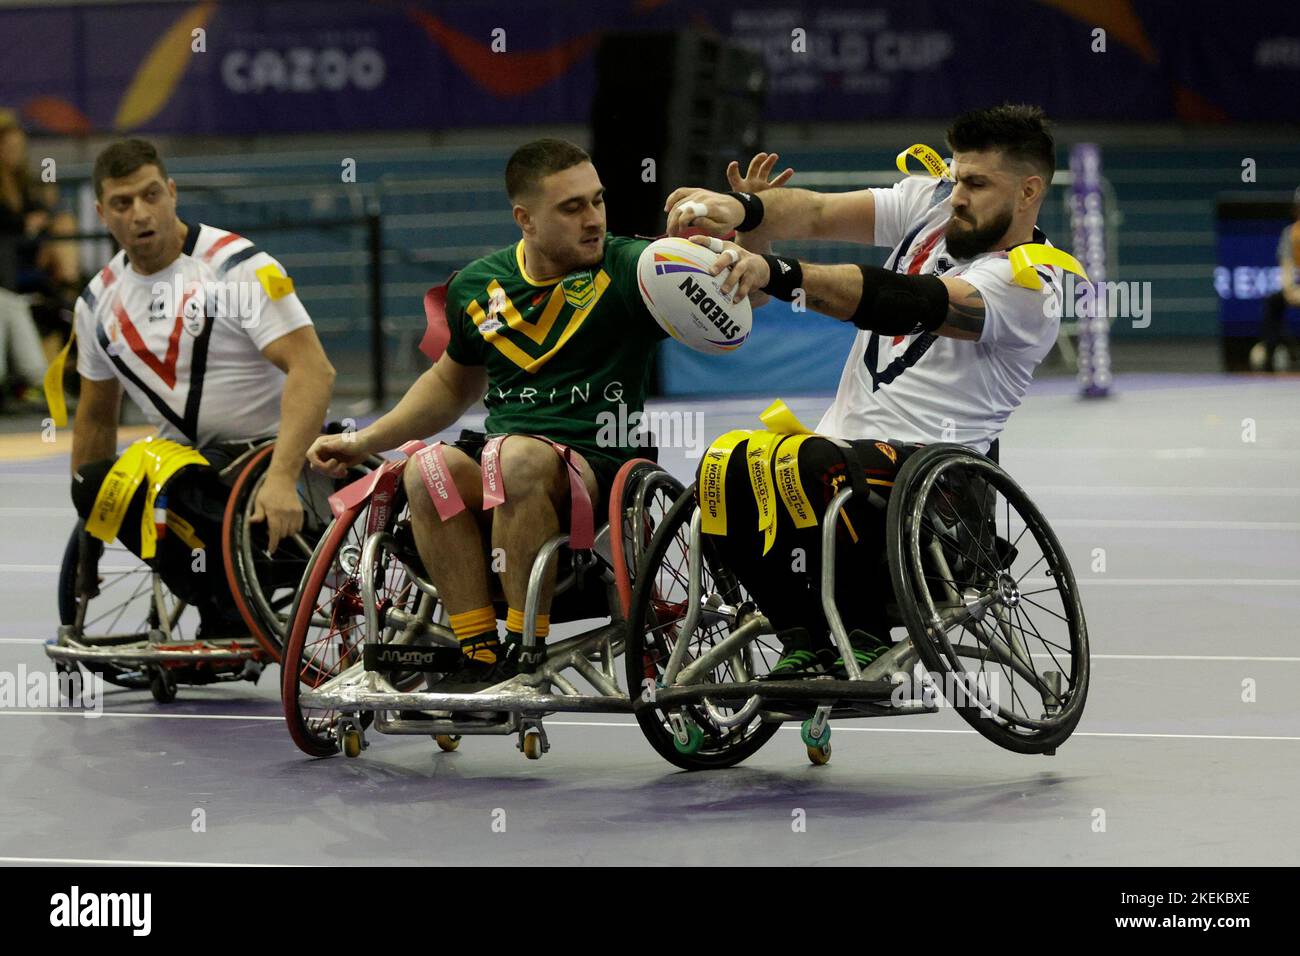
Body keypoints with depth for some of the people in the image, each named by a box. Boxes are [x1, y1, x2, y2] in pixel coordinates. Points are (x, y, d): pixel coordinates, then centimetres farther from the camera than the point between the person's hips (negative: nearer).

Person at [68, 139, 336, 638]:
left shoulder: (239, 266, -12)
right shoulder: (99, 302, 8)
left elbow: (313, 371, -21)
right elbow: (97, 417, 20)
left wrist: (281, 478, -34)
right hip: (187, 461, 6)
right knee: (96, 485, -25)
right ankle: (227, 613, -14)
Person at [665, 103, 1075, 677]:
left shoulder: (1029, 283, -10)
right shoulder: (932, 203, 13)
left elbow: (905, 304, -26)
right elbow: (819, 213, -2)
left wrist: (778, 275, -38)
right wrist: (737, 209, -25)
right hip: (843, 443, 6)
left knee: (816, 467, -36)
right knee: (724, 471, -23)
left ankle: (862, 638, -15)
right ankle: (802, 642, -6)